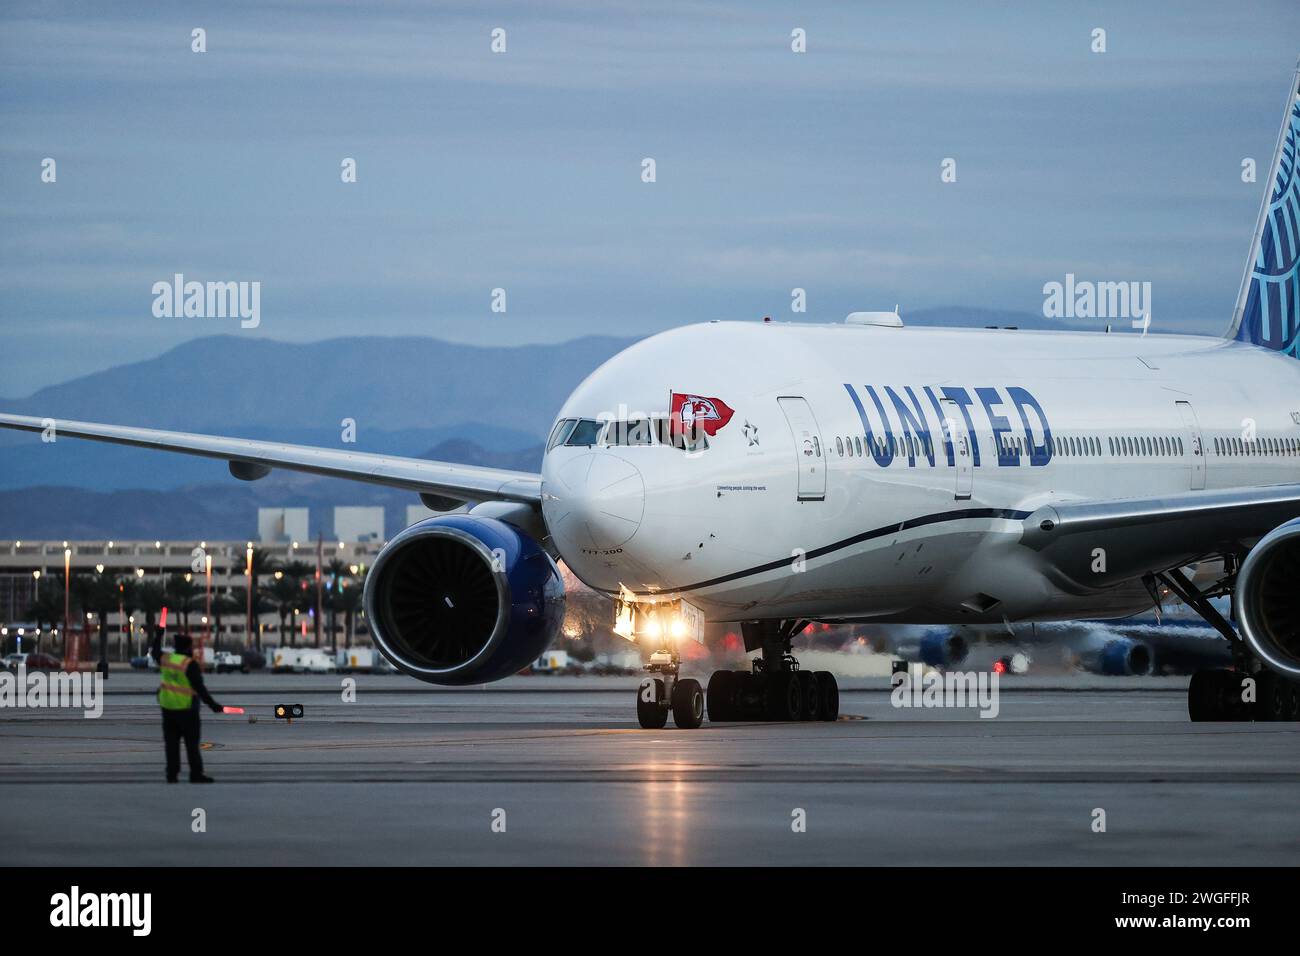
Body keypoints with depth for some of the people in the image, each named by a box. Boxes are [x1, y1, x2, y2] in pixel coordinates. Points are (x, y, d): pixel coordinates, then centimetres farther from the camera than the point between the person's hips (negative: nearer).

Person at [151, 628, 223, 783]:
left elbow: (155, 651, 25)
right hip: (186, 707, -6)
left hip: (168, 706, 6)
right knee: (191, 741, -1)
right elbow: (199, 688, -20)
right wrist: (212, 704, -17)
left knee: (171, 741, 9)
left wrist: (158, 635, 39)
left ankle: (172, 774, 7)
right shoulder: (190, 664, -15)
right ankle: (196, 774, -3)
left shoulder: (166, 659, 2)